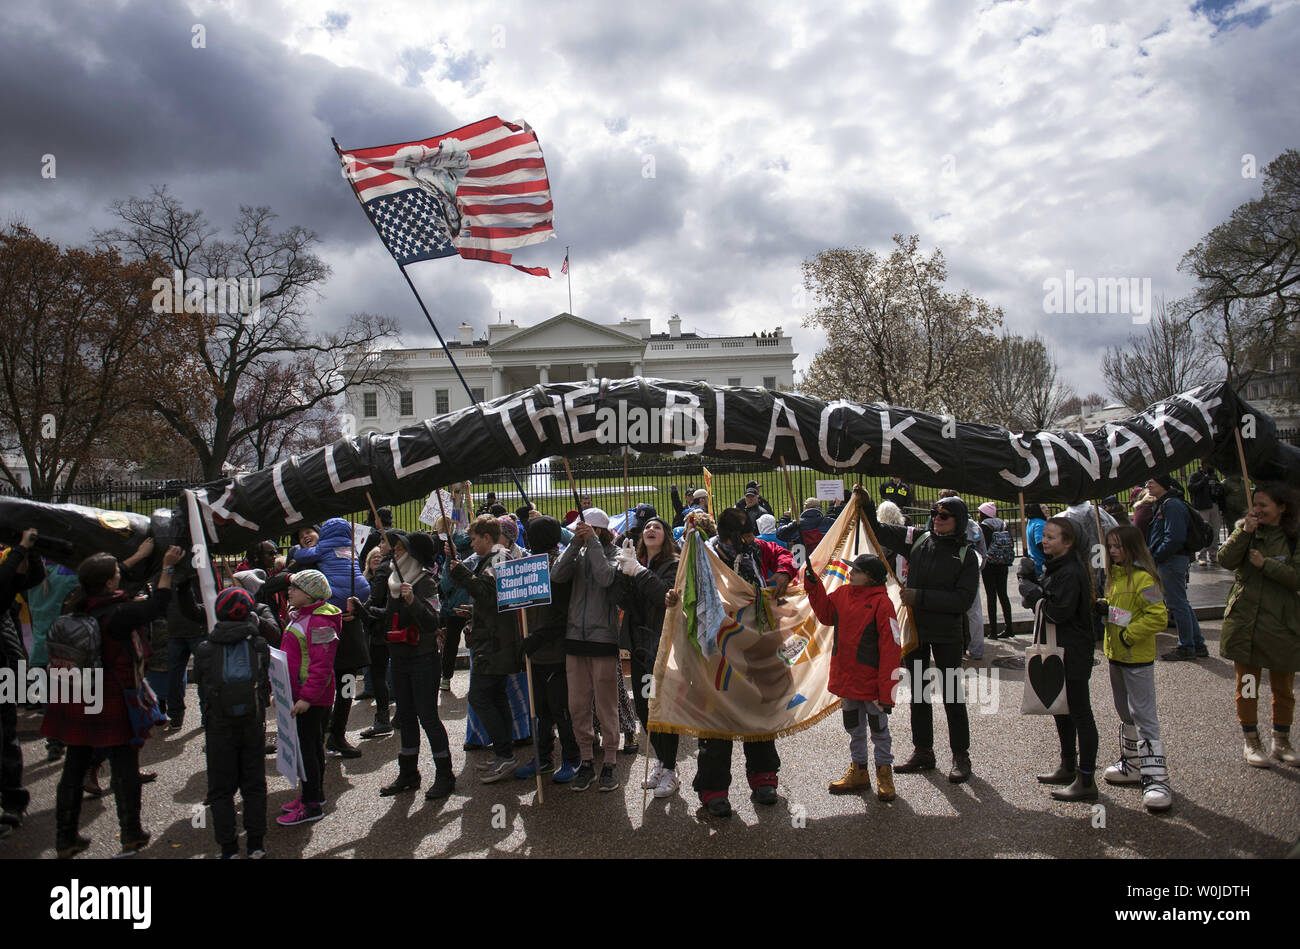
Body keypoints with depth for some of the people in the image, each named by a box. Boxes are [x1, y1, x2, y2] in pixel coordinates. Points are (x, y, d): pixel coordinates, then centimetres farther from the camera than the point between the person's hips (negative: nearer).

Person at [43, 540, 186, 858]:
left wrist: (140, 556, 23)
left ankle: (65, 840, 26)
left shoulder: (80, 605, -2)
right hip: (112, 705, -6)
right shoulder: (116, 614, -24)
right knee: (124, 769, 9)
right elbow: (156, 605, -12)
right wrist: (167, 568, -3)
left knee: (74, 769, 16)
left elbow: (101, 582, 16)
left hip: (75, 705, 6)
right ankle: (131, 835, 20)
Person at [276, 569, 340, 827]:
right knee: (309, 745, 18)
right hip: (298, 694, 10)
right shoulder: (300, 615, 14)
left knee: (306, 746, -5)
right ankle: (312, 794, 30)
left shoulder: (319, 622, -20)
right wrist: (284, 689, 24)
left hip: (312, 698, -10)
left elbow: (321, 665, -24)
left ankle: (312, 805, 3)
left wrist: (306, 697, -26)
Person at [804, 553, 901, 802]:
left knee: (878, 727, 13)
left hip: (872, 682, -6)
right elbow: (826, 615, 15)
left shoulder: (882, 603, -19)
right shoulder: (842, 593, -1)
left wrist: (887, 692, -18)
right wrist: (813, 585, 2)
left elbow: (890, 648, -18)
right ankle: (858, 771, 35)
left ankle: (884, 773, 30)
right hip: (846, 678, 6)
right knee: (853, 727, 19)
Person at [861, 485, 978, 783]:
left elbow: (963, 599, -15)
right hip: (915, 627, 4)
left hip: (946, 633, -4)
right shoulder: (918, 539, 2)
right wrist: (866, 505, -5)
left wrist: (920, 597, -19)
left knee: (952, 694, 4)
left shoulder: (966, 555, -7)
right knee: (918, 692, 13)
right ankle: (923, 751, 27)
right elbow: (880, 531, 9)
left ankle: (960, 756, 19)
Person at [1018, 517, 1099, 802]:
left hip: (1072, 653, -10)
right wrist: (1029, 580, -7)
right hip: (1056, 650, 10)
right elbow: (1034, 601, 11)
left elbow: (1057, 612, -27)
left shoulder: (1070, 572, -20)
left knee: (1079, 713, -2)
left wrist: (1031, 588, -20)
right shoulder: (1053, 566, 10)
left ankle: (1086, 781, 5)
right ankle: (1068, 767, 34)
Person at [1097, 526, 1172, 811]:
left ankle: (1155, 777, -2)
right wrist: (1103, 608, -1)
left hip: (1138, 658, -9)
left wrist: (1128, 635, -21)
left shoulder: (1143, 578, -17)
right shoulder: (1114, 575, 10)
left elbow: (1158, 616, -23)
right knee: (1125, 712, 18)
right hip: (1115, 654, 9)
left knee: (1143, 714, -7)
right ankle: (1133, 765, 31)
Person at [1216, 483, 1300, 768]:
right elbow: (1225, 560, -10)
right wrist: (1245, 532, -16)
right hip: (1245, 620, 1)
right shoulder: (1246, 528, 4)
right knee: (1247, 685, 6)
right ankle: (1252, 743, 19)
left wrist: (1265, 563, -18)